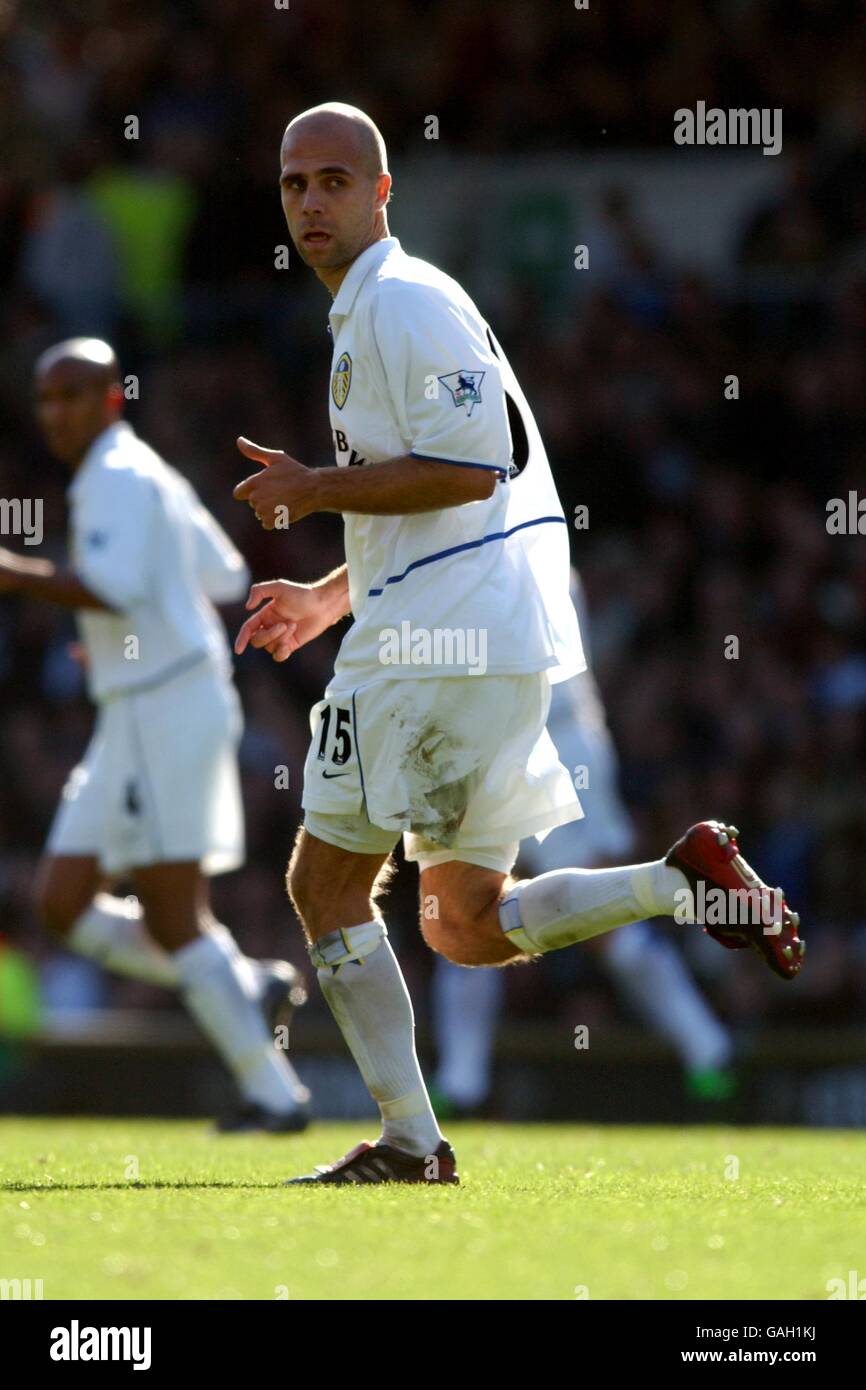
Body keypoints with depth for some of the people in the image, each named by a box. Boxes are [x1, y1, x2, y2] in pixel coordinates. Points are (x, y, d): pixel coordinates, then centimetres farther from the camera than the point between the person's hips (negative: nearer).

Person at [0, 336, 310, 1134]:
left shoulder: (118, 477, -10)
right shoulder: (155, 478, 20)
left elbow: (114, 588, -25)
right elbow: (225, 579, 26)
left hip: (165, 710, -10)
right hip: (136, 718, 10)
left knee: (170, 918, -9)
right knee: (64, 904, 6)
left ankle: (273, 1093, -7)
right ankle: (249, 989, 8)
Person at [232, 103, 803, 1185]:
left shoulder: (404, 301, -9)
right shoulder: (365, 315, 23)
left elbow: (468, 467, -19)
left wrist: (317, 490, -11)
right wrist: (328, 598, 24)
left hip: (443, 646, -10)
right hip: (502, 641, 10)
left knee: (326, 880, -3)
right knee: (468, 926, 10)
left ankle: (408, 1141, -4)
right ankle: (692, 882, -1)